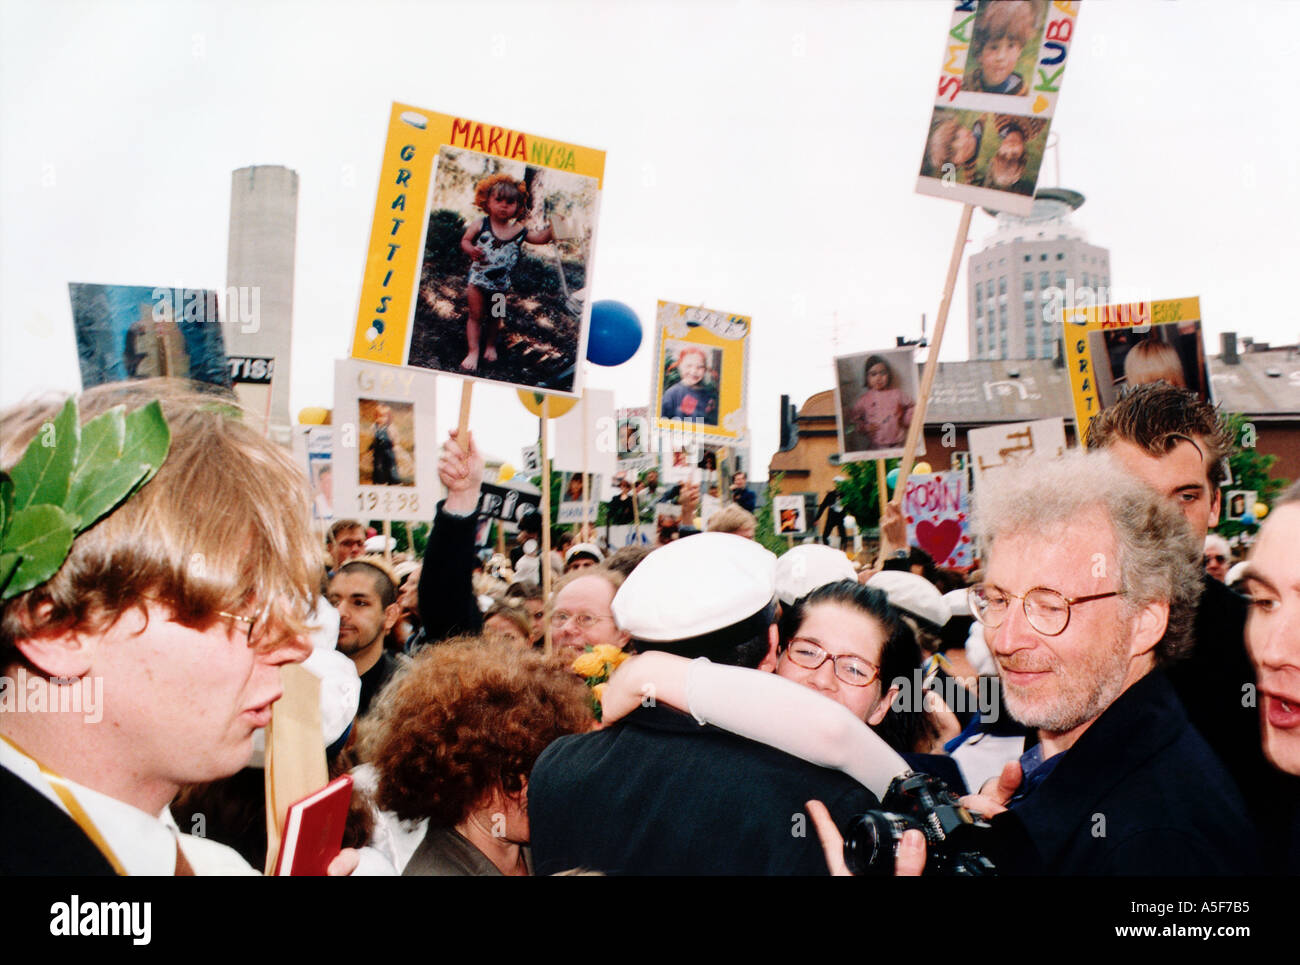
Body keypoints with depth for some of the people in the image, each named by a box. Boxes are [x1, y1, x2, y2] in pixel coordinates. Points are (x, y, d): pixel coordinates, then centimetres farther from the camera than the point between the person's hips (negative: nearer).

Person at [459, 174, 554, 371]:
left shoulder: (519, 230, -4)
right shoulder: (480, 226, -10)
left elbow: (539, 238, -1)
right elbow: (465, 240, -5)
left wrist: (551, 228, -17)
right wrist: (471, 250, -26)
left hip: (501, 284, 2)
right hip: (478, 279, -2)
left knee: (495, 317, 18)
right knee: (476, 316, 3)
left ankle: (490, 346, 38)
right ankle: (473, 352, 10)